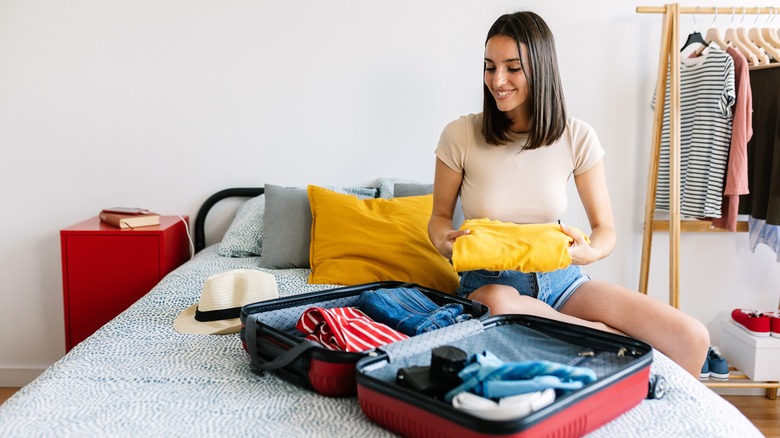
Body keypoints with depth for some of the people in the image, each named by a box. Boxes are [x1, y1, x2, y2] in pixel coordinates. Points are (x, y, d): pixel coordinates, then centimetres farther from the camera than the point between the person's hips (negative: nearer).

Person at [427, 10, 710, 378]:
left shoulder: (577, 137, -5)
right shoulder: (460, 136, -9)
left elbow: (605, 229, 1)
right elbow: (439, 216, 4)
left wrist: (589, 252, -23)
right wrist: (444, 241, -20)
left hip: (559, 279, 2)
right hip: (489, 281, -1)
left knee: (691, 339, -18)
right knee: (499, 302, -42)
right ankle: (609, 336, -19)